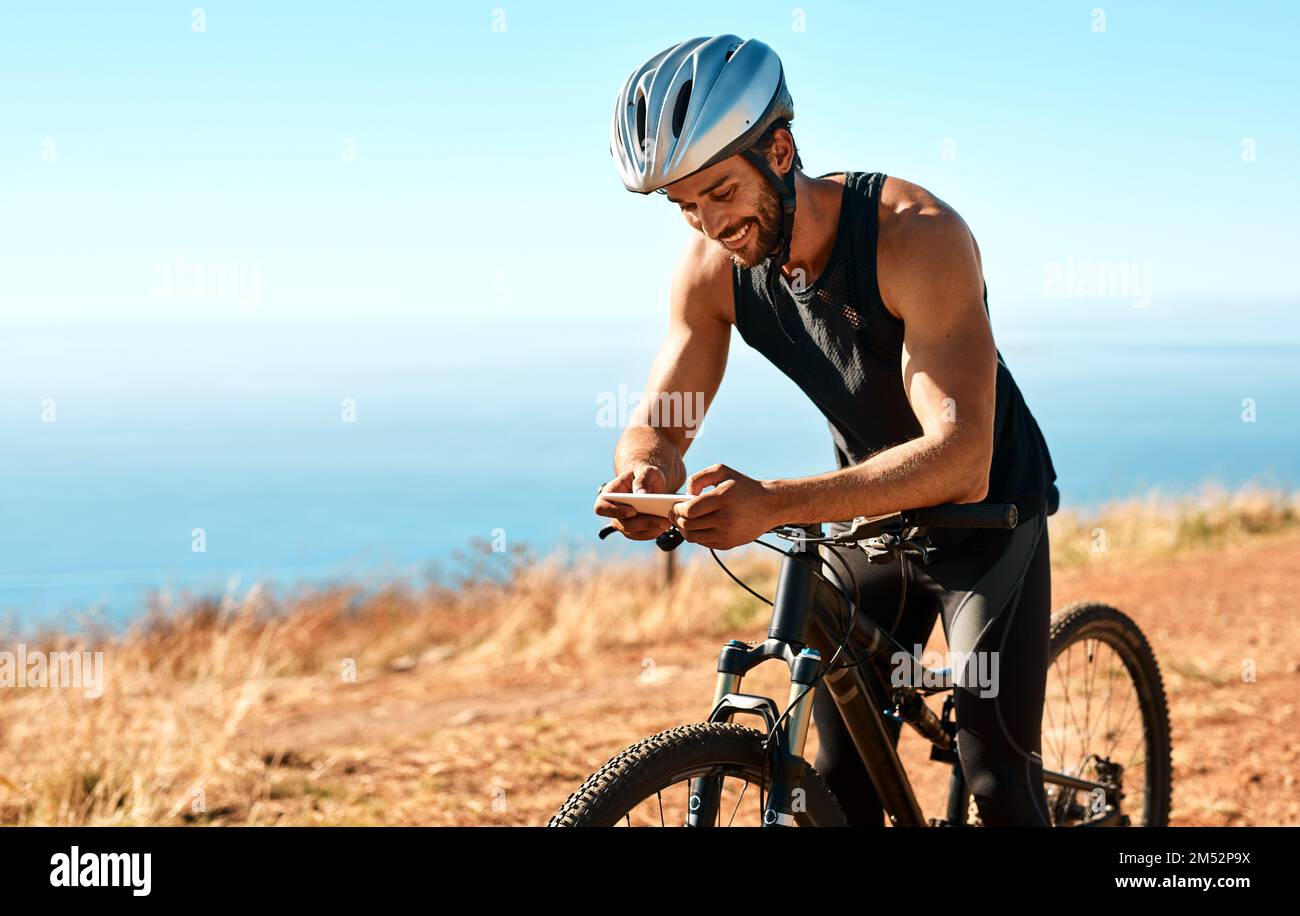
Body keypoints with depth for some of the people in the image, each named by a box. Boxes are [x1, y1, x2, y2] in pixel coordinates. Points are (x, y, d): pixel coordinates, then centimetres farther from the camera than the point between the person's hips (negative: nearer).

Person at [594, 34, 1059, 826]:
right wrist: (646, 473, -37)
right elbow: (660, 425, -10)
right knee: (842, 779, 3)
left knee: (998, 779, -11)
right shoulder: (711, 267, -14)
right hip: (869, 513, 5)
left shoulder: (918, 237, -32)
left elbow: (960, 459, -41)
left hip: (987, 512, -5)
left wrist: (774, 505, -54)